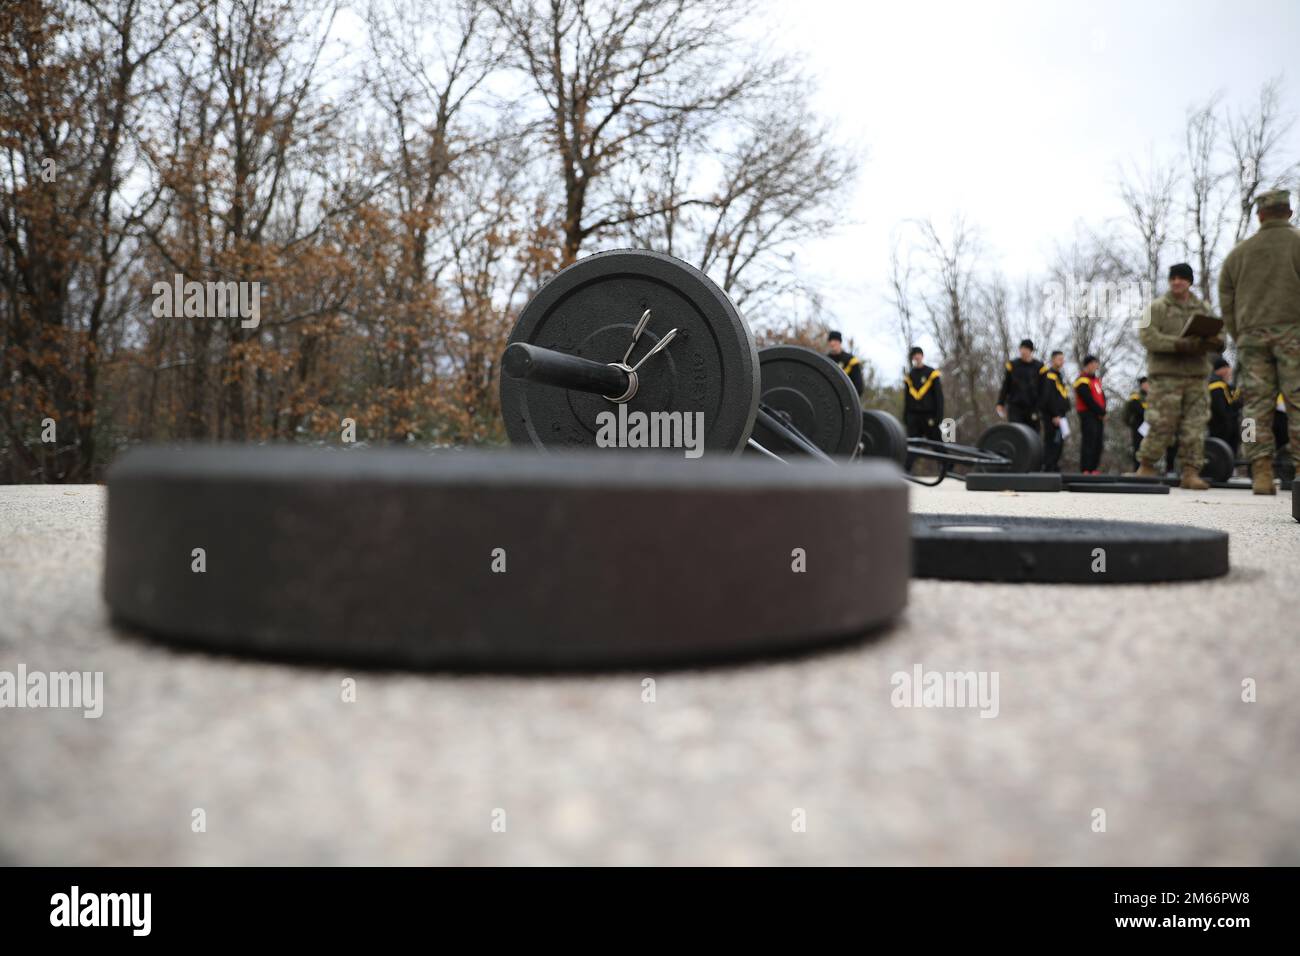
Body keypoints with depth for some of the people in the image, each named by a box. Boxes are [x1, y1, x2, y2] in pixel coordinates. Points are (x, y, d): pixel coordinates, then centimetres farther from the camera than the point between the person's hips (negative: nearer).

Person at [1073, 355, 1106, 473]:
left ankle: (1093, 468, 14)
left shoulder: (1096, 379, 20)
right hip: (1088, 415, -9)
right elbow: (1089, 400, -17)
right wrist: (1101, 412, -11)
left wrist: (1102, 411, -4)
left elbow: (1102, 396, 14)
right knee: (1088, 441, -12)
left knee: (1099, 443, 9)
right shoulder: (1082, 381, -10)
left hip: (1098, 416, 9)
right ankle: (1085, 470, -13)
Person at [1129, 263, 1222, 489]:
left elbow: (1217, 336, 15)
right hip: (1166, 374, -4)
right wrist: (1180, 344, -21)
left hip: (1197, 373, 4)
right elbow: (1147, 336, -10)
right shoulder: (1157, 307, 4)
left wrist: (1215, 343, -12)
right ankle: (1146, 466, 7)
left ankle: (1191, 473, 1)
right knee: (1162, 423, -7)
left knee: (1195, 424, -1)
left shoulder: (1202, 309, 18)